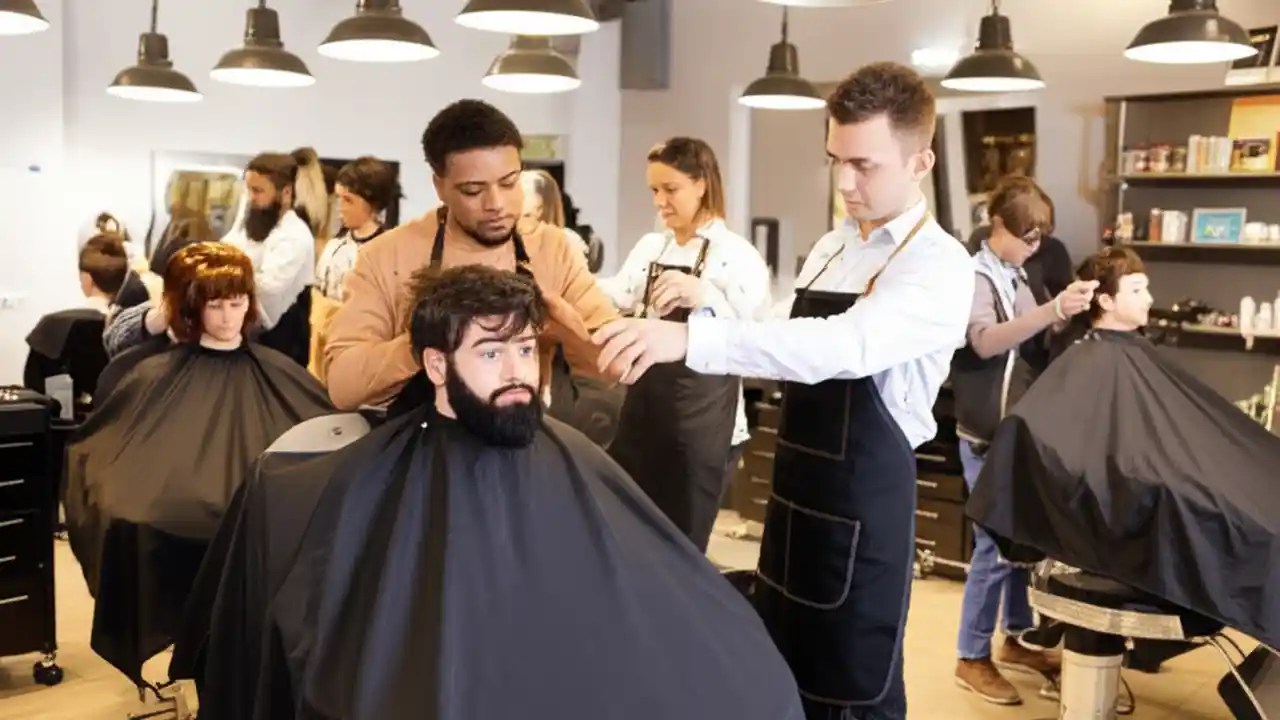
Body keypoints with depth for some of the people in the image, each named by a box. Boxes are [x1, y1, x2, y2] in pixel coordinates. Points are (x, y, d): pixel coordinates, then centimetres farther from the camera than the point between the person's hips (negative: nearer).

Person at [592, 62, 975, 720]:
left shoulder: (939, 266, -16)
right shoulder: (829, 250, 10)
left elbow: (844, 346, -34)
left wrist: (691, 338, -42)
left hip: (865, 499, -7)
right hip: (796, 488, 8)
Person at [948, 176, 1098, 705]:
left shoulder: (1016, 276, 11)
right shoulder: (974, 277, -13)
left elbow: (1029, 341, 16)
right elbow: (986, 342, -29)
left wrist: (1064, 314, -3)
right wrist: (1054, 309, -39)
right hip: (988, 435, -8)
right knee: (995, 545, -4)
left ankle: (1016, 639, 31)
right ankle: (972, 659, 8)